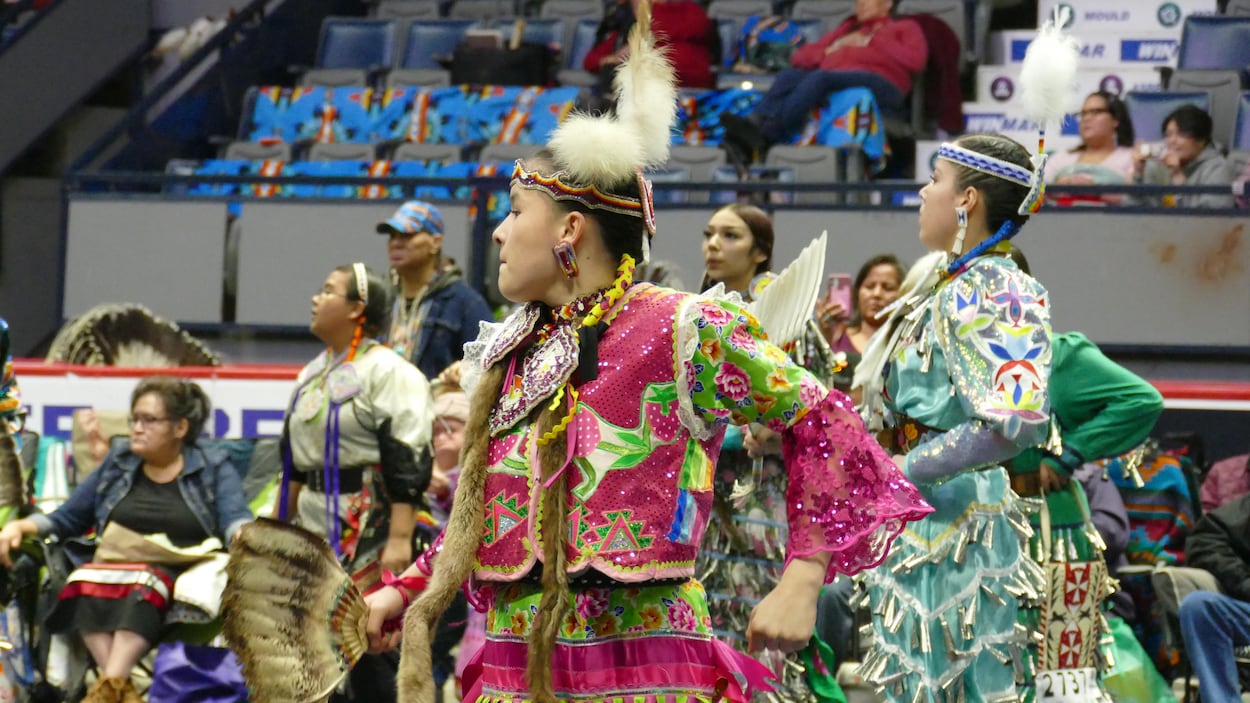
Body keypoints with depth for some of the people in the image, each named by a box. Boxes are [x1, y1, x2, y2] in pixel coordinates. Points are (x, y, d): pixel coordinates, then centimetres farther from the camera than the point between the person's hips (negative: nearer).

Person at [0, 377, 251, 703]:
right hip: (115, 567, 3)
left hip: (181, 577, -3)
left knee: (144, 586, -39)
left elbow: (235, 520, -2)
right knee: (84, 581, -33)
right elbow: (65, 520, 24)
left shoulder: (214, 469, 13)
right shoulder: (118, 463, 22)